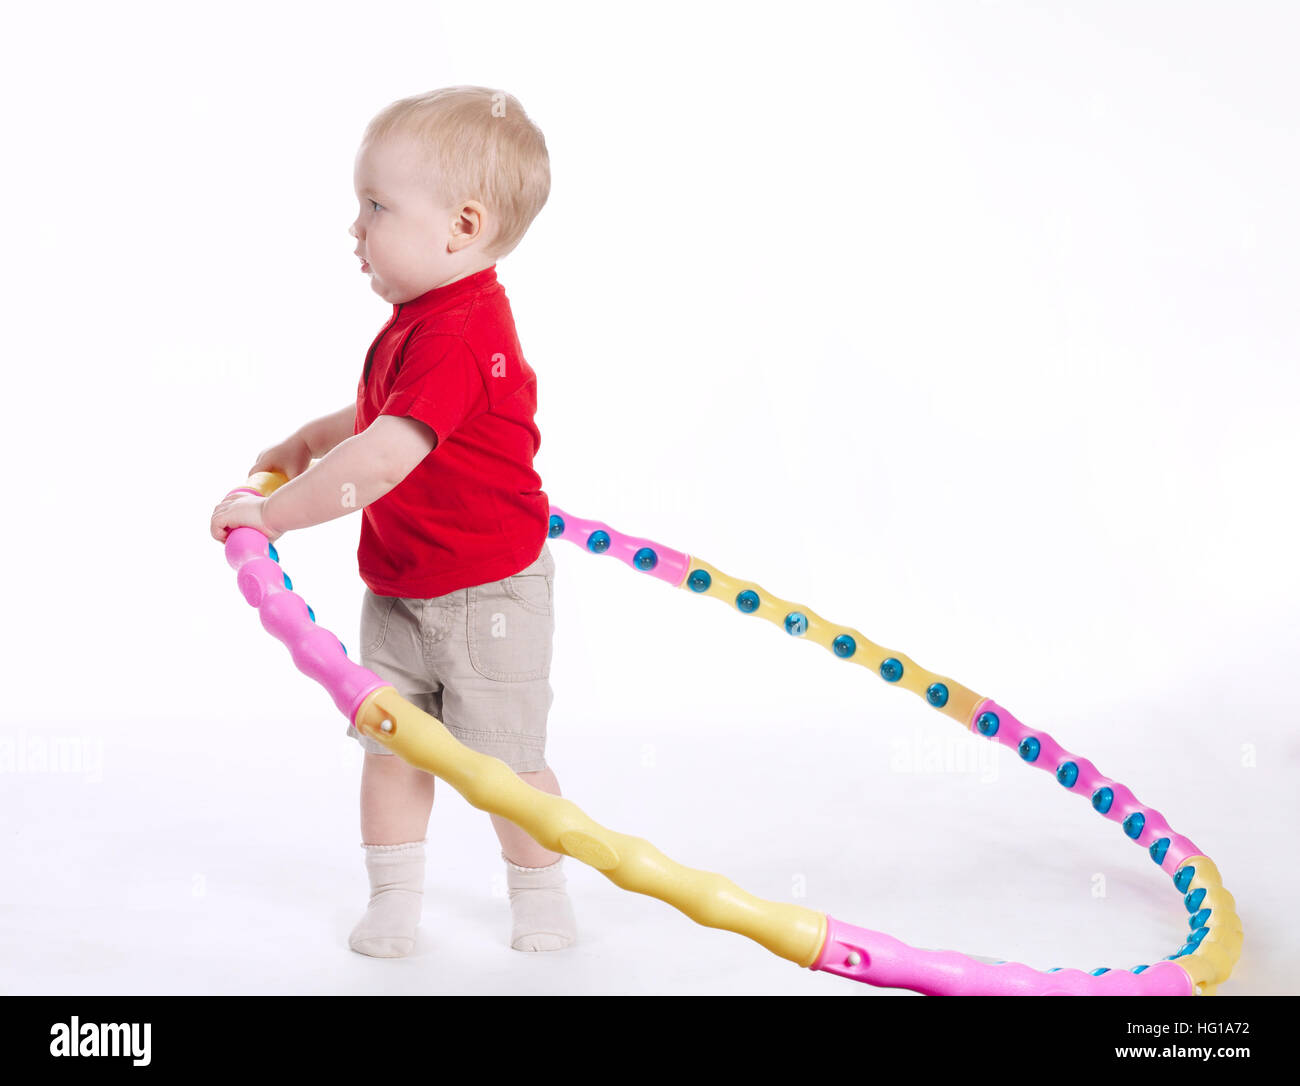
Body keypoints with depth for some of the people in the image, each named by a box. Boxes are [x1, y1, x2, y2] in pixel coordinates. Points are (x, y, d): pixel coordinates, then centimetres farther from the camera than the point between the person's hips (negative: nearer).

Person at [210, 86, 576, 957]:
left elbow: (378, 465, -35)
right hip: (398, 590, 8)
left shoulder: (457, 338, -28)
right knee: (390, 742, 8)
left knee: (504, 760, 5)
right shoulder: (418, 322, 4)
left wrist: (268, 516, -28)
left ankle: (540, 895, 26)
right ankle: (395, 899, 20)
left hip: (487, 593, -8)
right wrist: (309, 440, 15)